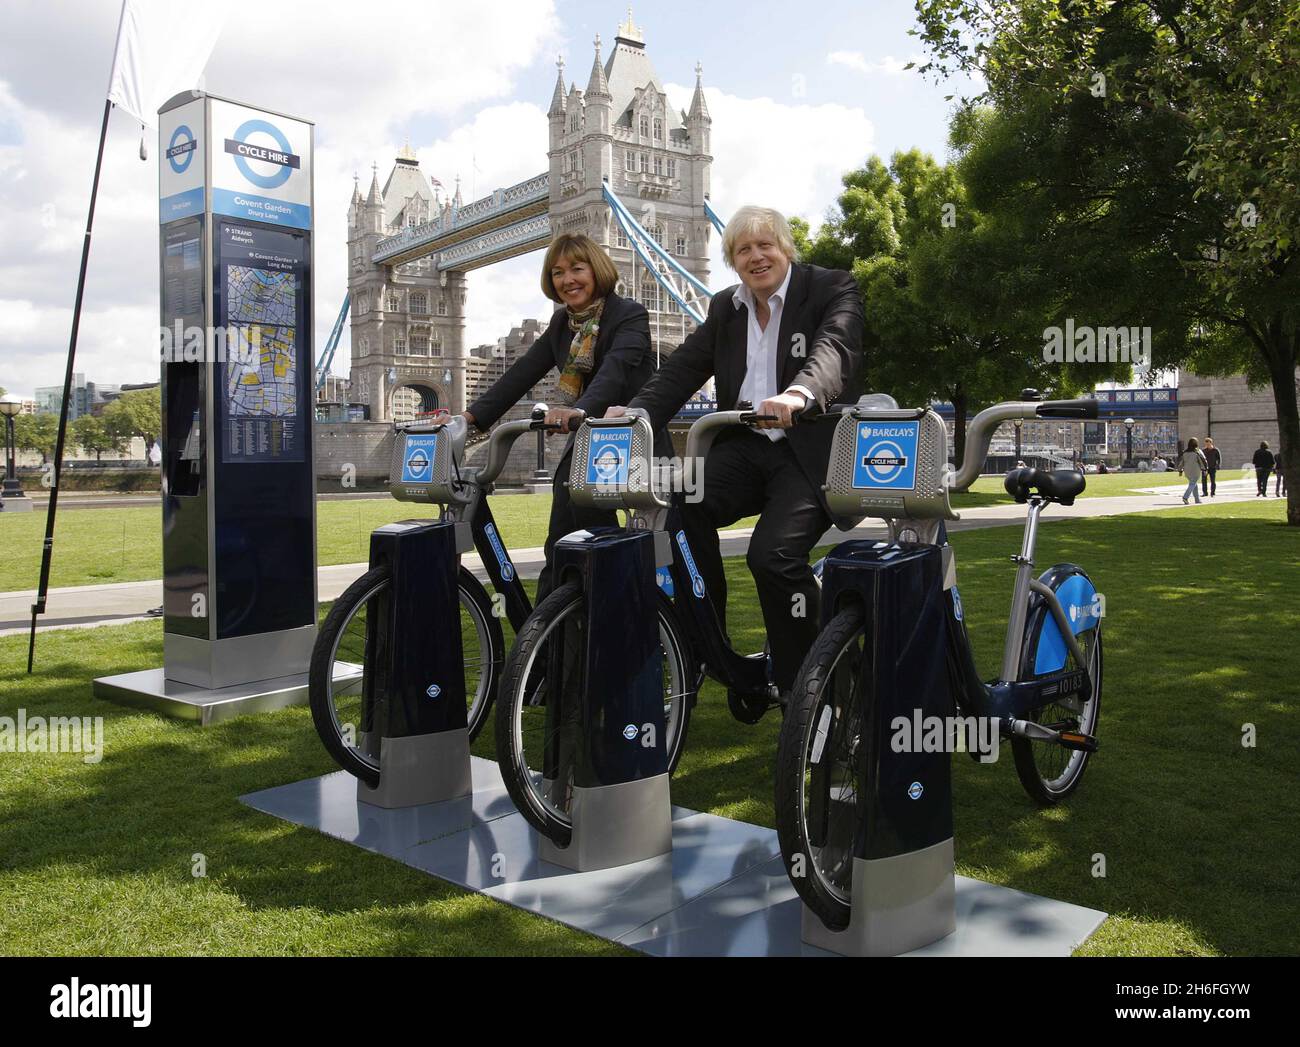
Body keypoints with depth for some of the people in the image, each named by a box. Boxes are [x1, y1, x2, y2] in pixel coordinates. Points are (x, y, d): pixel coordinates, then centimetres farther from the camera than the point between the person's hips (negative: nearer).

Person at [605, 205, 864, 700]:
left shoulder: (833, 289, -2)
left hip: (810, 453, -5)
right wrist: (637, 411, -16)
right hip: (744, 449, 5)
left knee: (774, 553, -27)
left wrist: (798, 393, -45)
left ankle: (801, 683, -5)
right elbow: (685, 365, 4)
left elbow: (835, 348, -23)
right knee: (679, 502, -24)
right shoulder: (725, 307, 16)